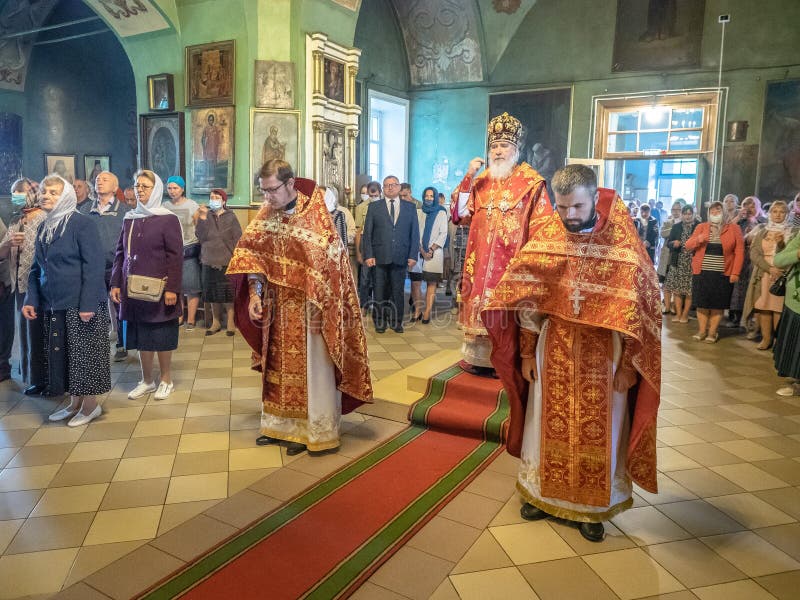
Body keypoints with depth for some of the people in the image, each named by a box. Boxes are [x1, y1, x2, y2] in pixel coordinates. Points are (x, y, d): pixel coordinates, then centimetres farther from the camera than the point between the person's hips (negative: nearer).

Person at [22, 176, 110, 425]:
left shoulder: (82, 224, -10)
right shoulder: (44, 227, 12)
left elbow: (93, 265, -16)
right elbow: (37, 268, 15)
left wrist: (88, 304, -21)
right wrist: (31, 299, 3)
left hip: (80, 304, -7)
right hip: (53, 305, 7)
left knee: (84, 352, 1)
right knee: (60, 353, 12)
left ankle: (90, 405, 15)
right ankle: (74, 401, 25)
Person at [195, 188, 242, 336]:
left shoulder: (230, 217, 0)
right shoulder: (206, 216, 8)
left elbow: (238, 239, -2)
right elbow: (200, 236, -4)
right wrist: (202, 219, -12)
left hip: (227, 261, -3)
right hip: (209, 261, 3)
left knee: (228, 293, -1)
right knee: (213, 293, 9)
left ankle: (230, 322, 10)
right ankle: (216, 322, 21)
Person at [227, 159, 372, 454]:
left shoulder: (316, 215, -15)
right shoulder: (267, 214, 1)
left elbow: (331, 265, -15)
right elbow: (252, 254, 2)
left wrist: (318, 308, -18)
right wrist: (255, 294, -11)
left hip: (310, 308, -5)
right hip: (279, 309, 5)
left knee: (311, 368, 5)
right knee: (279, 366, 15)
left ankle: (310, 429, 19)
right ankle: (281, 424, 30)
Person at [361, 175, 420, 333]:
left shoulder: (410, 207, 11)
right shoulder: (374, 207, 8)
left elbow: (415, 233, 7)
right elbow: (367, 233, 4)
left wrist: (413, 255, -2)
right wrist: (368, 255, -6)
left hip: (400, 258, 1)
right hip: (380, 257, 0)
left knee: (398, 291, 5)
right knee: (380, 292, 4)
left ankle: (396, 322, 17)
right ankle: (380, 322, 16)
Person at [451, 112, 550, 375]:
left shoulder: (531, 183, -1)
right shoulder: (481, 181, 11)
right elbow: (460, 213, 3)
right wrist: (468, 177, -5)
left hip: (511, 259, -4)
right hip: (481, 259, 4)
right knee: (481, 303, 7)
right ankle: (479, 356, 18)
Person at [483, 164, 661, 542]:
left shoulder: (622, 241, -10)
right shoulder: (543, 236, -4)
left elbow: (640, 304, -8)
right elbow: (524, 298, 1)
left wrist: (628, 364, -8)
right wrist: (527, 352, 1)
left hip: (603, 354, -2)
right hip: (553, 349, 2)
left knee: (597, 431, 10)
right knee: (548, 423, 14)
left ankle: (594, 507, 28)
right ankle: (543, 493, 33)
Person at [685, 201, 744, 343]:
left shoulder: (733, 228, 2)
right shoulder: (701, 227, 7)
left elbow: (739, 251, -2)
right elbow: (688, 246, 5)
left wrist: (735, 272, -9)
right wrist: (697, 240, -18)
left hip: (723, 274, -1)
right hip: (701, 272, 2)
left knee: (718, 305, 4)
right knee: (702, 303, 5)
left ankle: (712, 332, 13)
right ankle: (702, 330, 15)